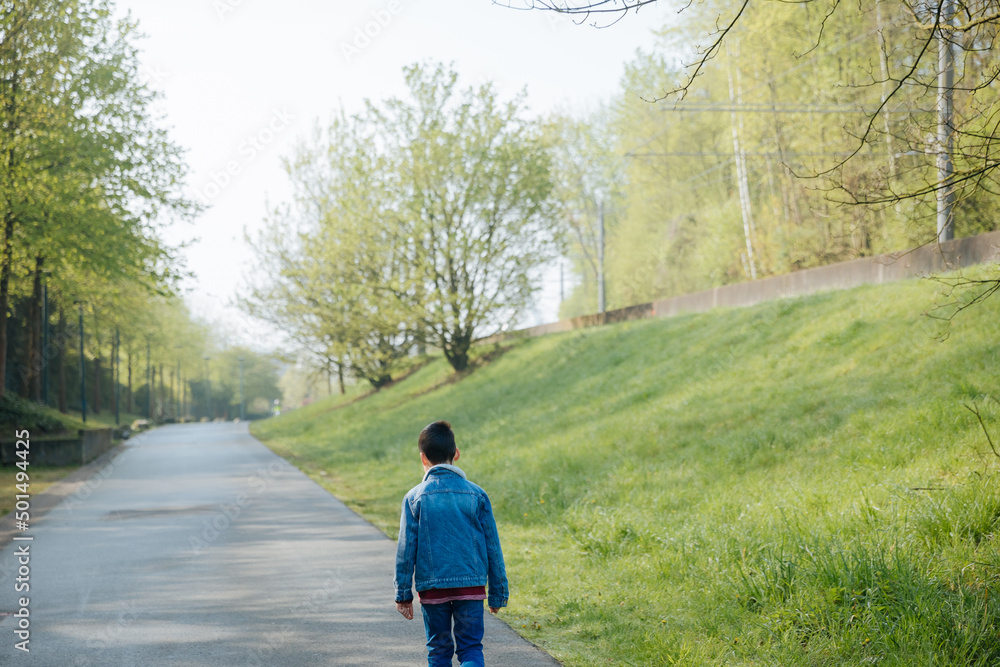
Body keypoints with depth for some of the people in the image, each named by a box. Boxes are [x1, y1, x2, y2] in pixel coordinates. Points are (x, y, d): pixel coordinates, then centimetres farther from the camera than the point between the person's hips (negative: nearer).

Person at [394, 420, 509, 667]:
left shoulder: (415, 498, -3)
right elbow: (492, 547, 3)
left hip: (431, 586, 0)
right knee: (471, 647, 6)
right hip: (471, 585, 0)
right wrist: (498, 593, 11)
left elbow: (406, 549, -3)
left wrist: (403, 593, 6)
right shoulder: (476, 494, -1)